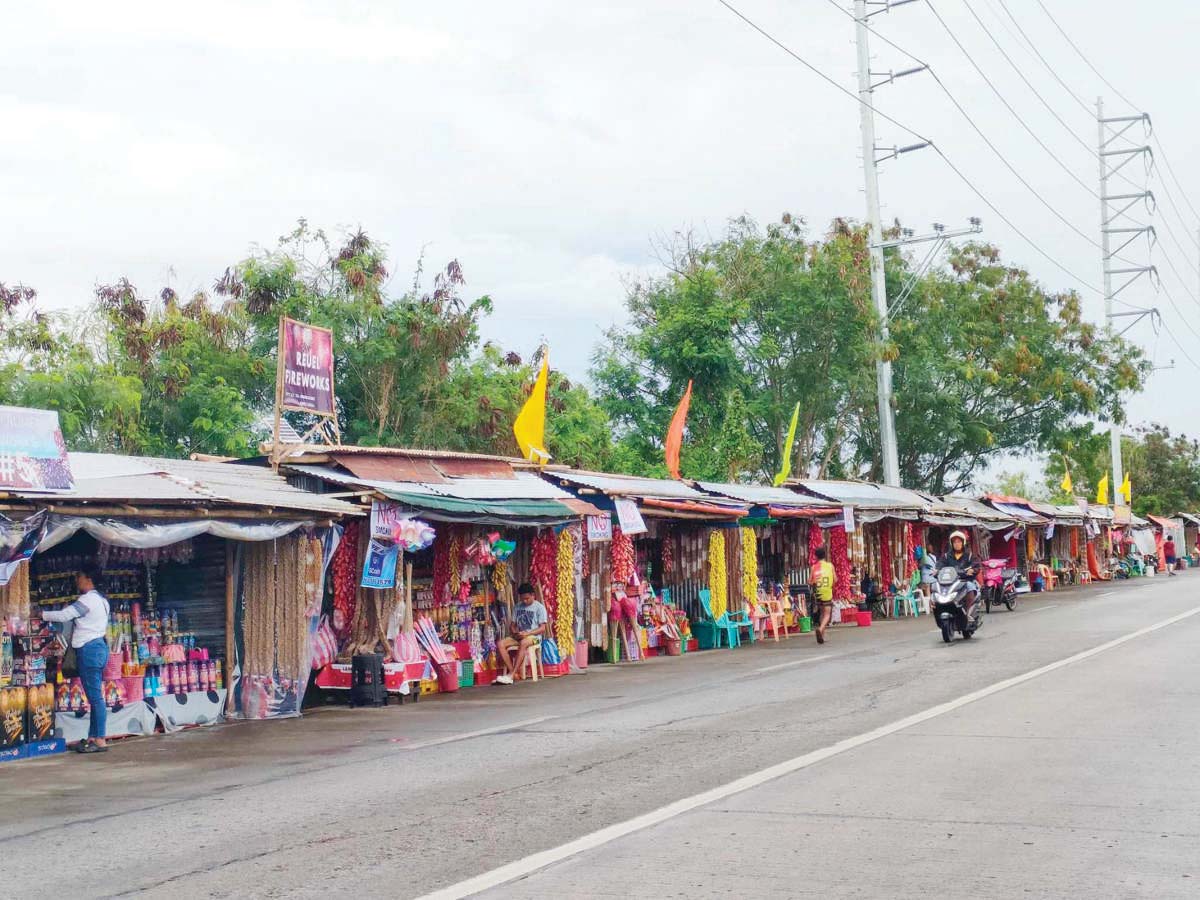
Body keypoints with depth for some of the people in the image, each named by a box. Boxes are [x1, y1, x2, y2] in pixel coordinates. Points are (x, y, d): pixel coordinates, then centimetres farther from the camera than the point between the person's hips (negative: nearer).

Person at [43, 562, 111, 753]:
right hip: (98, 646, 10)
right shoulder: (100, 599, 18)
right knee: (95, 696, 10)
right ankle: (92, 737, 13)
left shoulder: (88, 599, -13)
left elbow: (64, 615, -16)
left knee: (95, 696, -9)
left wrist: (40, 614, -8)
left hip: (89, 649, -10)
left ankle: (100, 740, -10)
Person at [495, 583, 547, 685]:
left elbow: (542, 628, -7)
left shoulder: (539, 607, -1)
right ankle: (512, 672, -27)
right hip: (518, 636, 6)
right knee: (500, 644, -22)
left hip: (533, 636, -6)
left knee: (523, 643, -40)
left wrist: (527, 633, -19)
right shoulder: (518, 607, 15)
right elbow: (513, 624, 18)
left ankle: (510, 675, -41)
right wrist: (515, 632, -5)